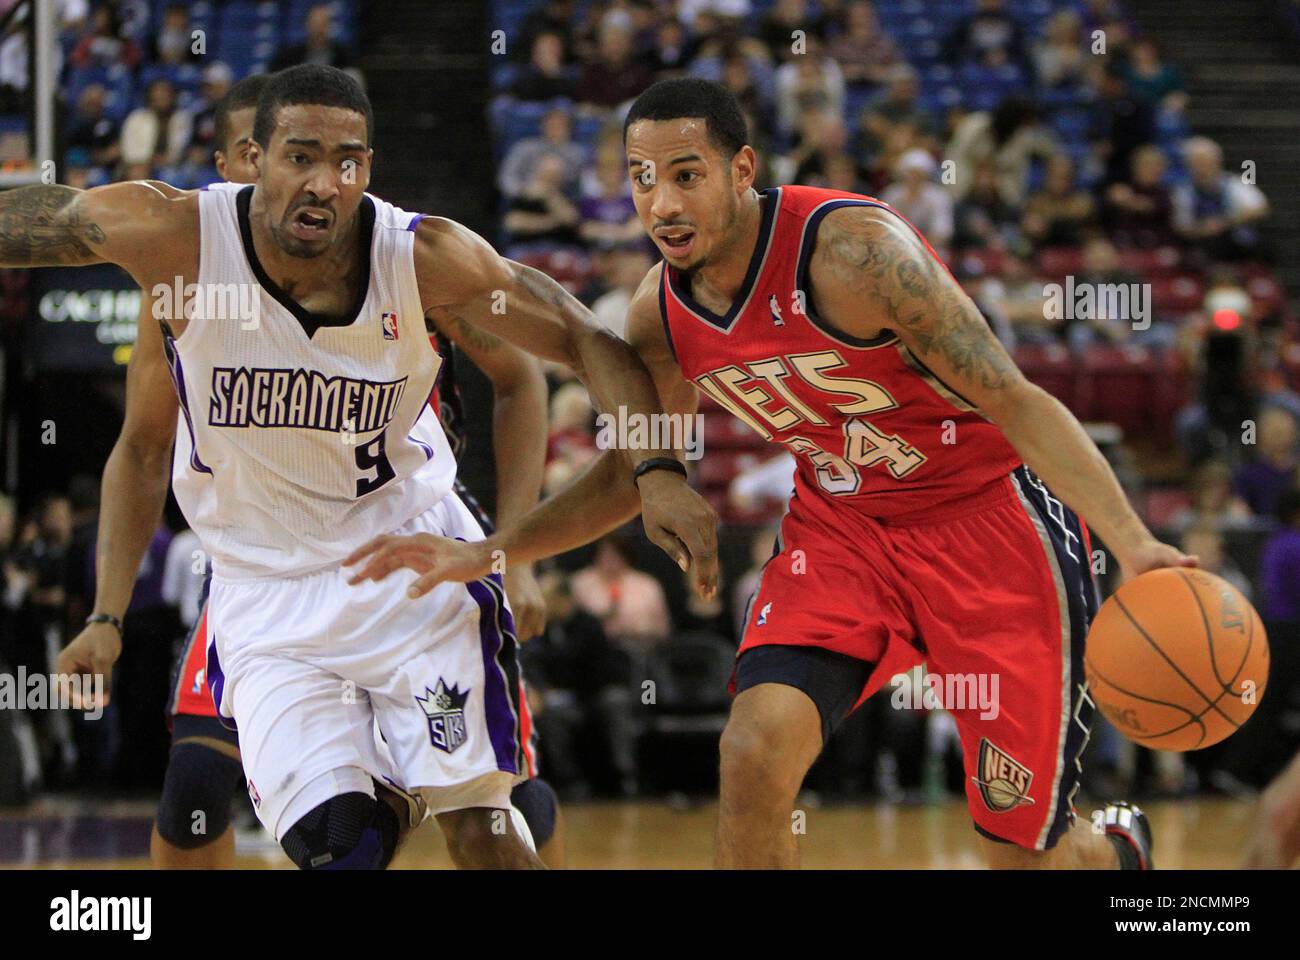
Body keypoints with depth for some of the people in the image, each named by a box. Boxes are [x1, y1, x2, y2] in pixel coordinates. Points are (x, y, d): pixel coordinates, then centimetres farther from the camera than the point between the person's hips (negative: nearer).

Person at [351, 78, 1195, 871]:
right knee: (756, 749, -21)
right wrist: (486, 555, 2)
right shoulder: (660, 317, -7)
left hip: (991, 513, -5)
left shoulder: (852, 249, -27)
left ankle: (1117, 847, 40)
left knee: (1025, 849, 1)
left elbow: (1015, 400, -26)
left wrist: (1132, 542, -36)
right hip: (841, 523, 5)